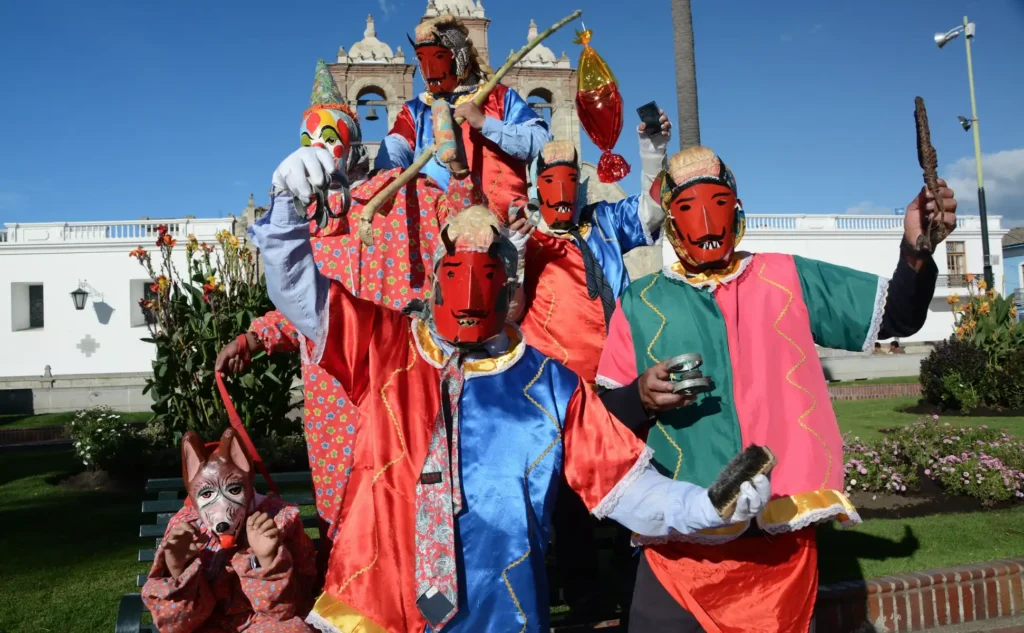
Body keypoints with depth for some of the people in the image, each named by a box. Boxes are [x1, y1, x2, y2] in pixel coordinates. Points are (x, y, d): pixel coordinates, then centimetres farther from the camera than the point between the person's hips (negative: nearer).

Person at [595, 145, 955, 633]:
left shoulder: (789, 279, 10)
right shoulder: (639, 303, 7)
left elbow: (898, 316, 10)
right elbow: (605, 416, 7)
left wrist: (916, 252, -8)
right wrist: (641, 397, -14)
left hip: (784, 536, 1)